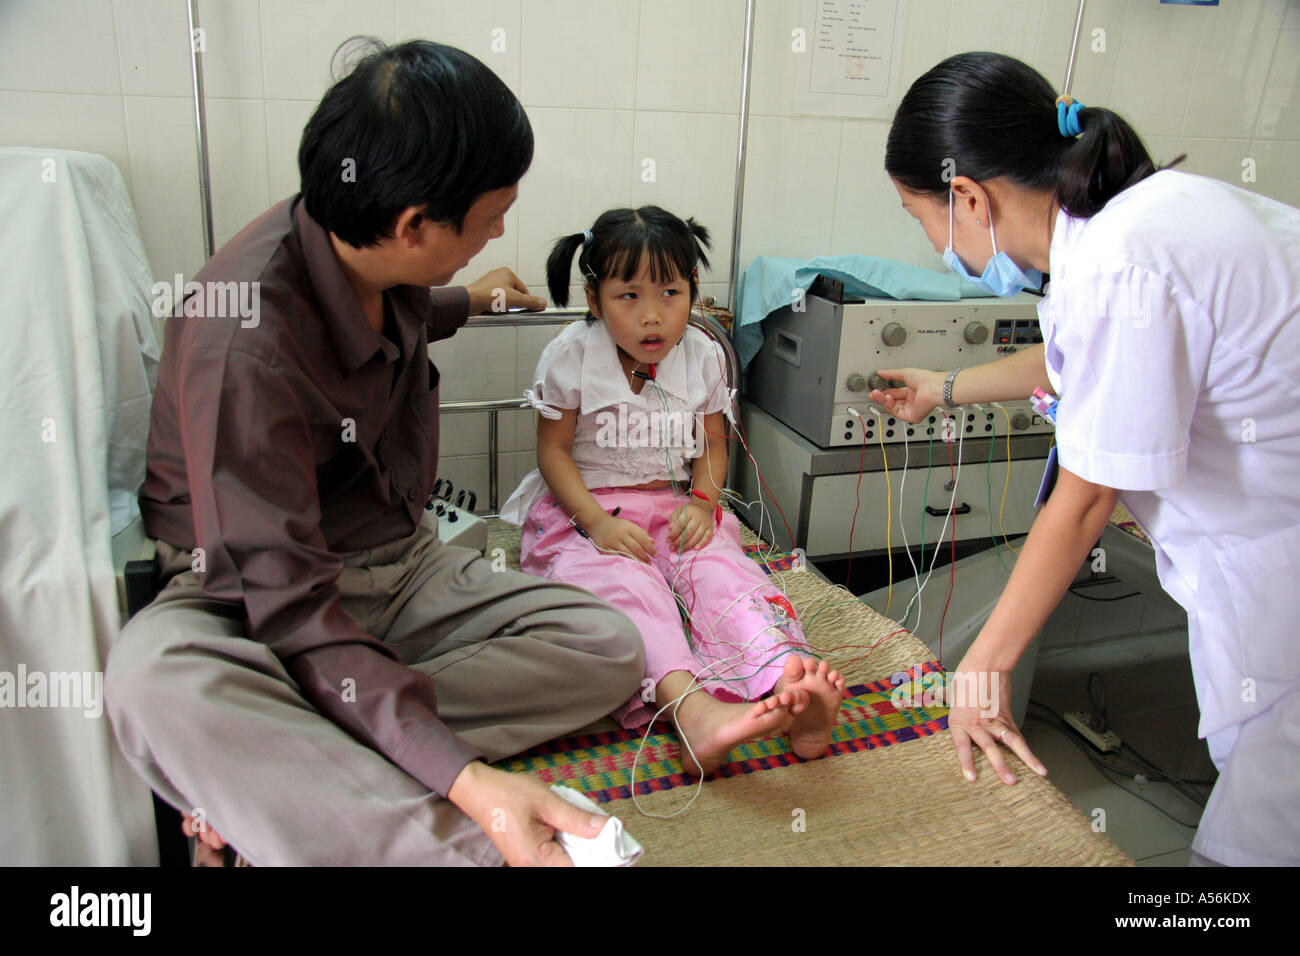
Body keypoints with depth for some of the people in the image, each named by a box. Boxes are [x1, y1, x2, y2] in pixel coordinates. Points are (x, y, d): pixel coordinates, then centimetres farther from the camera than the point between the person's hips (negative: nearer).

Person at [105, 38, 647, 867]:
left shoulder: (373, 260, -4)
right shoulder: (246, 338, -28)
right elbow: (286, 600, -30)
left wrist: (466, 303, 40)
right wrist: (464, 780, -39)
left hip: (401, 565, 7)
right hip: (250, 596, -6)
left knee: (609, 647, -17)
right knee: (156, 679, -40)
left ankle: (269, 774, -23)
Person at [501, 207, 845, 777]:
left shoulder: (702, 356, 4)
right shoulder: (571, 356, -5)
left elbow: (712, 445, 13)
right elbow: (553, 452, -4)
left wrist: (702, 501, -9)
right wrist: (596, 521, -20)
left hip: (674, 507, 3)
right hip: (585, 509, -2)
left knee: (719, 566, -28)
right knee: (622, 582, -34)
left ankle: (788, 684, -52)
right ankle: (690, 708, -59)